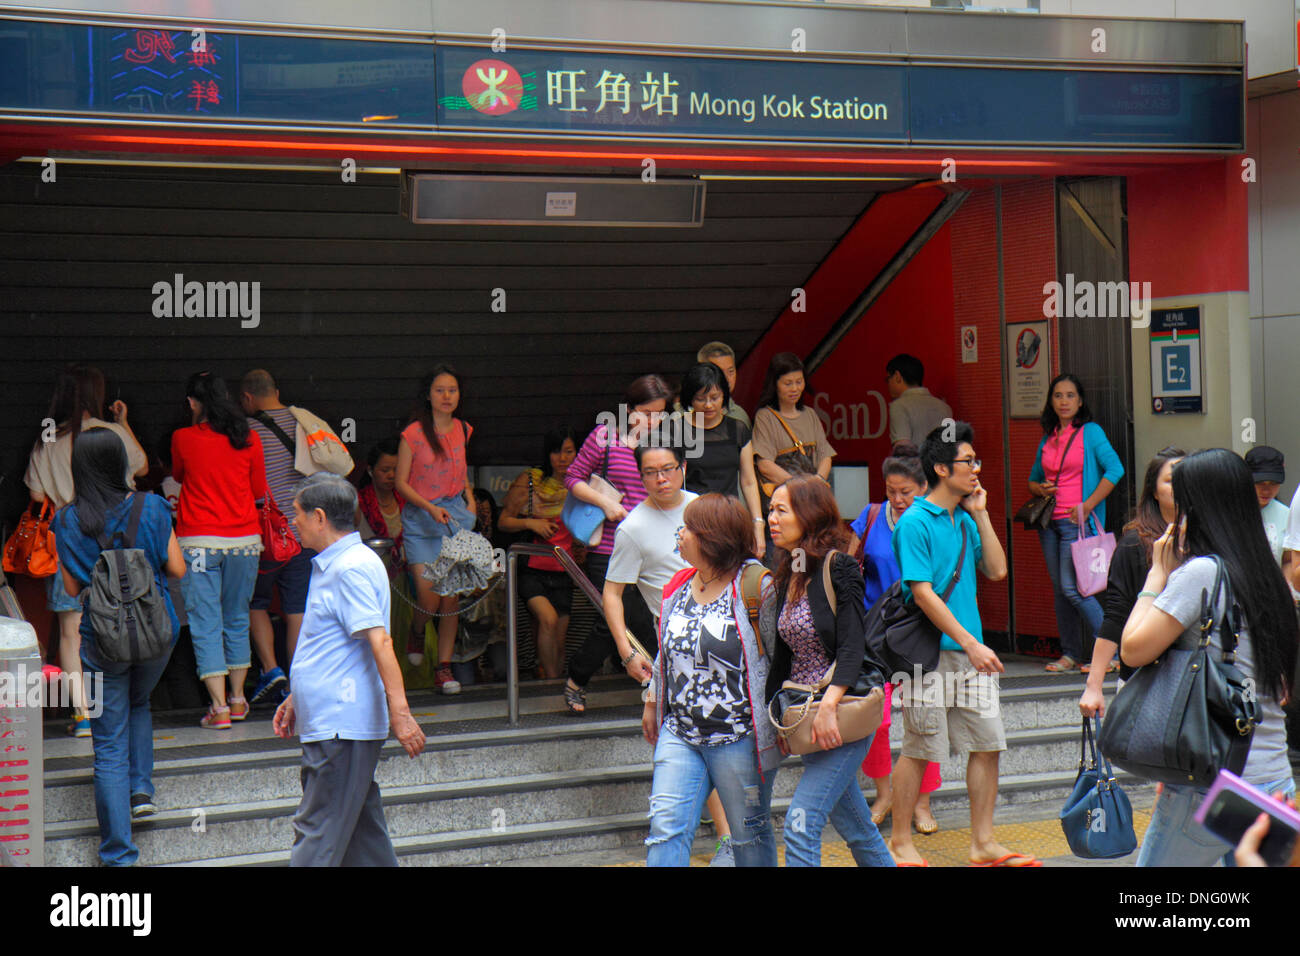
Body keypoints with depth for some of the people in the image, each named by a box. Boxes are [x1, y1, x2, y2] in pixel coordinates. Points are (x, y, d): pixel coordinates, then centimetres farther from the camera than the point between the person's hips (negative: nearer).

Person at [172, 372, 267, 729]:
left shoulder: (183, 439, -5)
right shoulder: (249, 439, 0)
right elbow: (260, 492, 9)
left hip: (199, 542, -3)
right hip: (244, 540, 3)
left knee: (205, 623, 0)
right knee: (237, 619, 17)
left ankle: (219, 707, -6)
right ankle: (238, 700, 25)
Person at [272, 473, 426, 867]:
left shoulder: (351, 569, -15)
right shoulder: (331, 566, 17)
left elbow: (380, 642, -23)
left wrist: (399, 712, -28)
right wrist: (296, 700, 29)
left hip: (340, 729, -10)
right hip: (331, 724, 10)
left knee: (317, 834, -8)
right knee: (363, 831, 13)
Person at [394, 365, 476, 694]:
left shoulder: (462, 431, 8)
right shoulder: (413, 433, -6)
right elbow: (401, 482, -4)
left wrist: (470, 499, 12)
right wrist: (430, 507, -16)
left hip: (456, 515, 4)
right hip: (420, 519, -4)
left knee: (452, 597, -1)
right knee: (429, 599, -11)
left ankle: (444, 667, 9)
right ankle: (416, 632, 24)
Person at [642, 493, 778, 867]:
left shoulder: (754, 587, -11)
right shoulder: (677, 587, 9)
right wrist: (652, 704, 24)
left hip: (738, 737, -5)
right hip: (678, 734, 6)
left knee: (750, 835, 9)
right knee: (666, 827, -5)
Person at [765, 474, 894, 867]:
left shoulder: (838, 568, -12)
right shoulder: (788, 576, 10)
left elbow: (853, 647, -19)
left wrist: (829, 704, -28)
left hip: (843, 714, -8)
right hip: (807, 715, 8)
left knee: (801, 824, -14)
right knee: (854, 825, 16)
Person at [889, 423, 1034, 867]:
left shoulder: (964, 521, 12)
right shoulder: (915, 523, -11)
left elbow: (997, 570, 11)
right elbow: (923, 594, -17)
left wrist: (980, 514, 5)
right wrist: (970, 643, -19)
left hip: (970, 651, 7)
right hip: (932, 651, -7)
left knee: (988, 744, 7)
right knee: (918, 750, 2)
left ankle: (983, 843, 16)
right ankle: (900, 844, 14)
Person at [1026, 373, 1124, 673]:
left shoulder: (1090, 432, -2)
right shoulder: (1047, 438, 15)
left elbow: (1115, 469, -12)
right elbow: (1033, 479, 26)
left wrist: (1088, 506, -15)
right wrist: (1040, 489, 2)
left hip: (1077, 521, -6)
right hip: (1050, 521, 6)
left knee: (1072, 587, -13)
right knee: (1059, 589, 7)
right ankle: (1070, 654, 14)